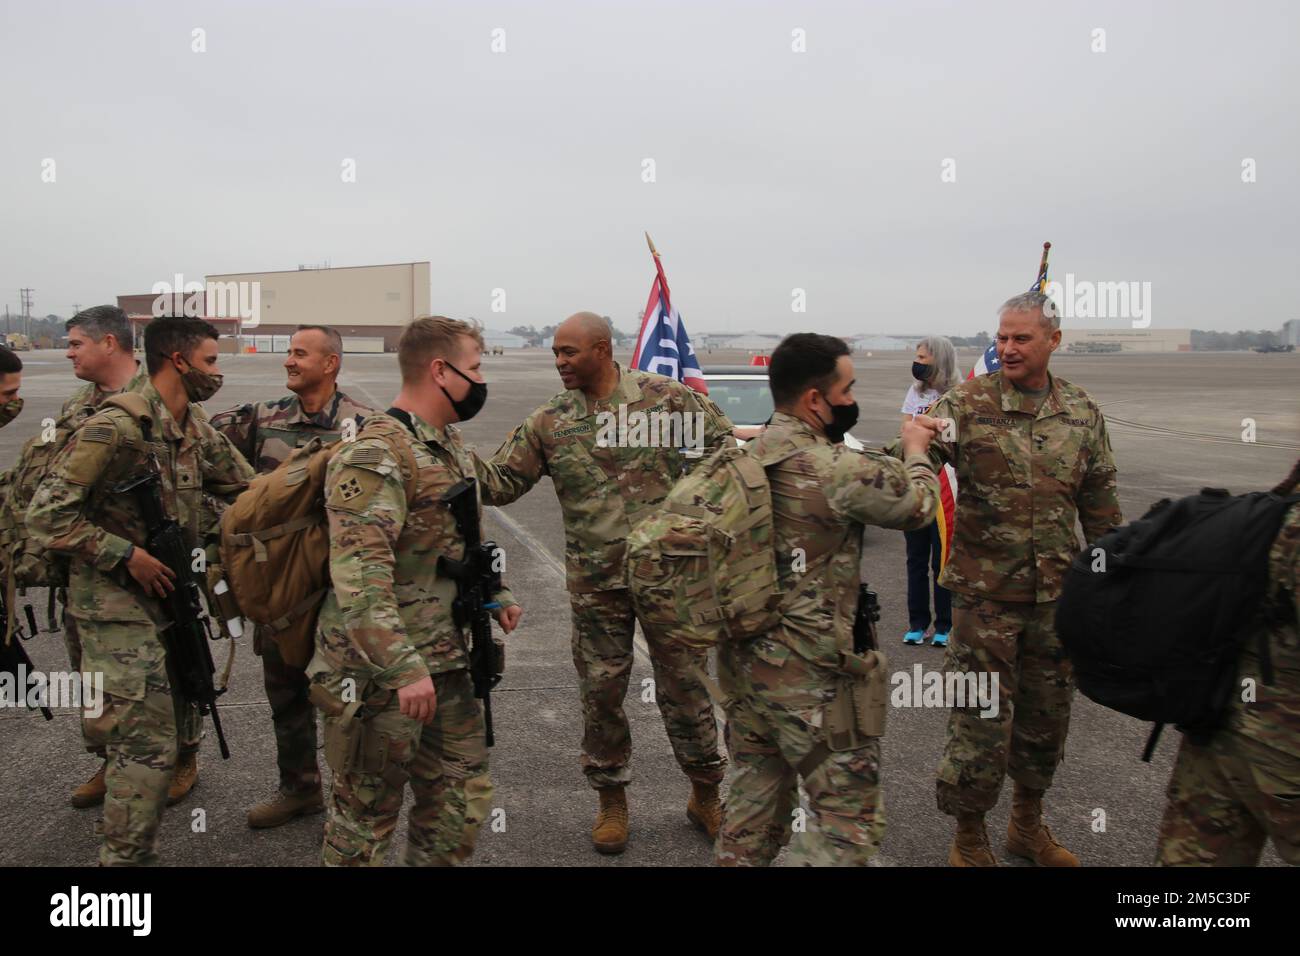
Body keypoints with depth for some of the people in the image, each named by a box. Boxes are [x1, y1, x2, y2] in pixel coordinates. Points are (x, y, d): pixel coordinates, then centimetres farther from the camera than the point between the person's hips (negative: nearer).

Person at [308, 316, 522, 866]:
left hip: (447, 660, 9)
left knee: (463, 796, 17)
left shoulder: (450, 443, 12)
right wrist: (405, 669, -31)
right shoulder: (375, 456, -20)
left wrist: (494, 595, 15)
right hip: (383, 671, -9)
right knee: (367, 811, 8)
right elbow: (359, 578, -28)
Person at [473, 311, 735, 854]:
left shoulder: (667, 397, -5)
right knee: (601, 691, 10)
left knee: (683, 685, 9)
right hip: (595, 584, 2)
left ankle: (706, 794, 30)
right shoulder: (548, 423, 1)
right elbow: (500, 482, 0)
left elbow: (724, 450, 1)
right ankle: (611, 799, 31)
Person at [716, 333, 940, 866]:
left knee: (754, 802, 20)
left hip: (741, 658, 8)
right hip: (808, 673, -8)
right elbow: (917, 505, -2)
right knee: (851, 819, 6)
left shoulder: (749, 455, 4)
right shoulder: (837, 469, -19)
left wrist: (902, 453, 17)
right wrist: (916, 451, 15)